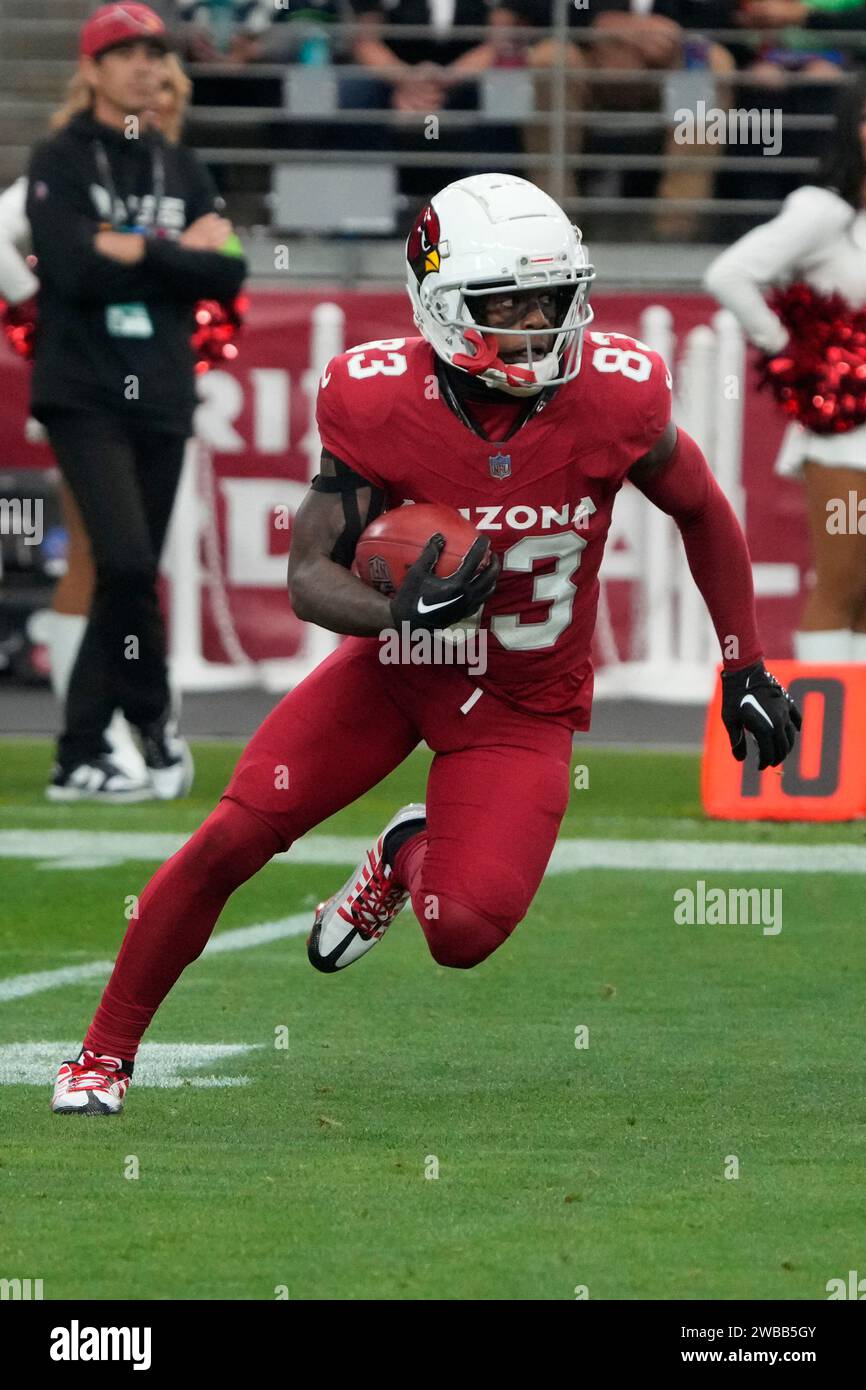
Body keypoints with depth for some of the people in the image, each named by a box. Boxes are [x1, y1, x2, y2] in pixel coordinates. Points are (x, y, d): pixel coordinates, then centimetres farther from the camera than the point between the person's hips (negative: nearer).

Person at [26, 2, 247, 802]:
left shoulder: (181, 170, 14)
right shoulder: (59, 164, -1)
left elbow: (228, 275, 2)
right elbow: (75, 269, -16)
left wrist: (140, 254, -11)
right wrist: (182, 253, -9)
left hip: (163, 399, 5)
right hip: (85, 396, -5)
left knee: (131, 574, 4)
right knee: (127, 561, -20)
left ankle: (80, 759, 13)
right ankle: (153, 720, -3)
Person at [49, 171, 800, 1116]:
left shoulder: (614, 399, -20)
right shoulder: (381, 406, -22)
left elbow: (703, 514, 0)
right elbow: (310, 577, -18)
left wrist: (746, 673, 4)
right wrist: (401, 611, -39)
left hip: (523, 706, 0)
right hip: (396, 664, 0)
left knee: (461, 935, -18)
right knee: (230, 841, -9)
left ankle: (408, 856, 21)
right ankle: (105, 1053, 12)